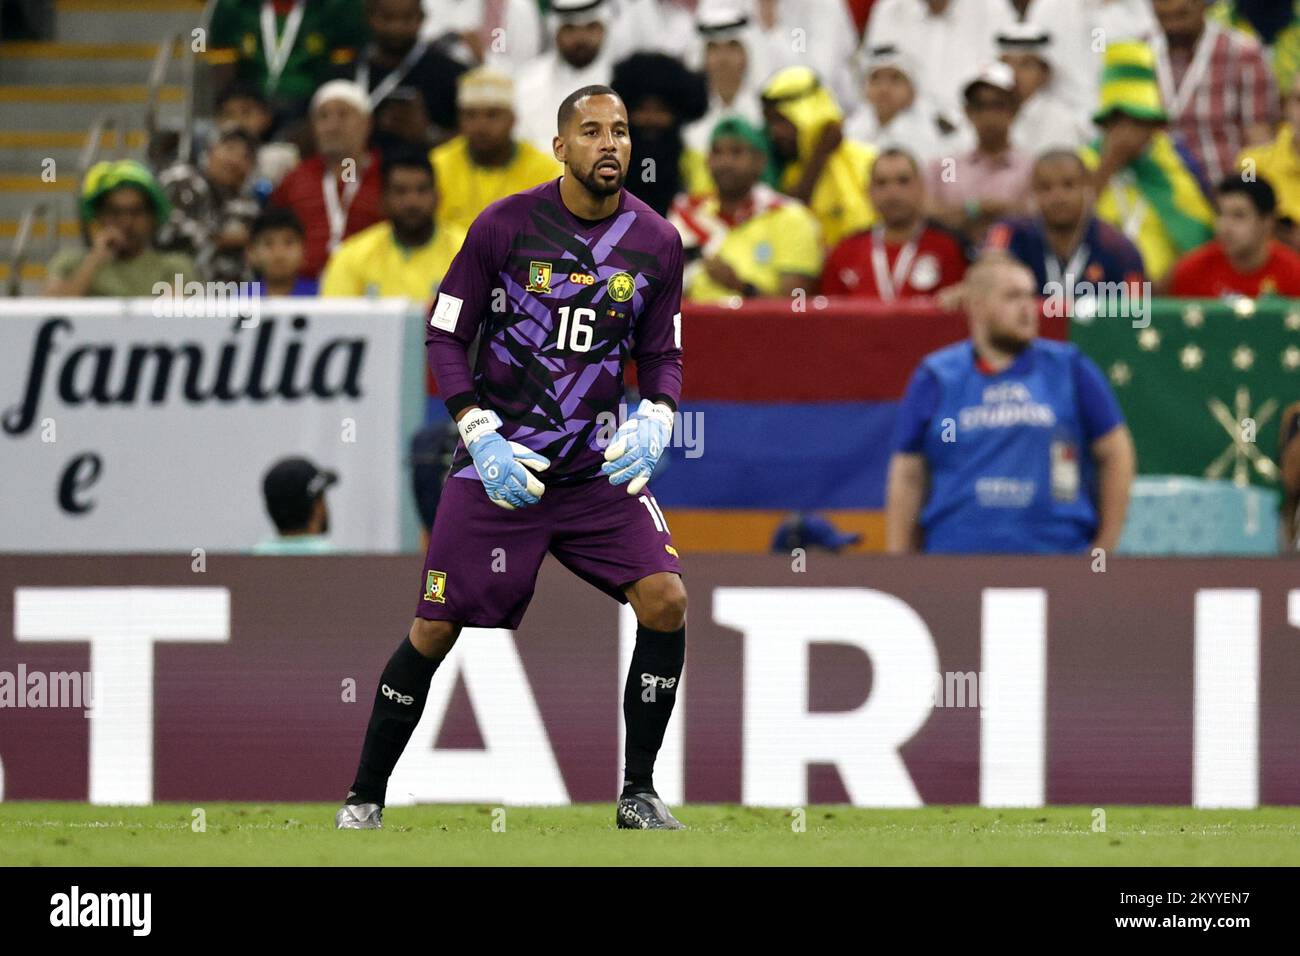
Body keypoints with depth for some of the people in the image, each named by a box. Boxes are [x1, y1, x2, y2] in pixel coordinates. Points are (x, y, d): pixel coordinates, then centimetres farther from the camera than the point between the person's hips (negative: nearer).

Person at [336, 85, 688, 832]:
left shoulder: (656, 242, 0)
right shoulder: (506, 225, -8)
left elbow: (663, 354, 10)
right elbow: (445, 335, -2)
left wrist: (656, 420, -11)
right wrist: (480, 435, -14)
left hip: (600, 466, 2)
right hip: (500, 462, -2)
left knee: (665, 599, -15)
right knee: (435, 630, -3)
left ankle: (639, 793, -1)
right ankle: (366, 798, 14)